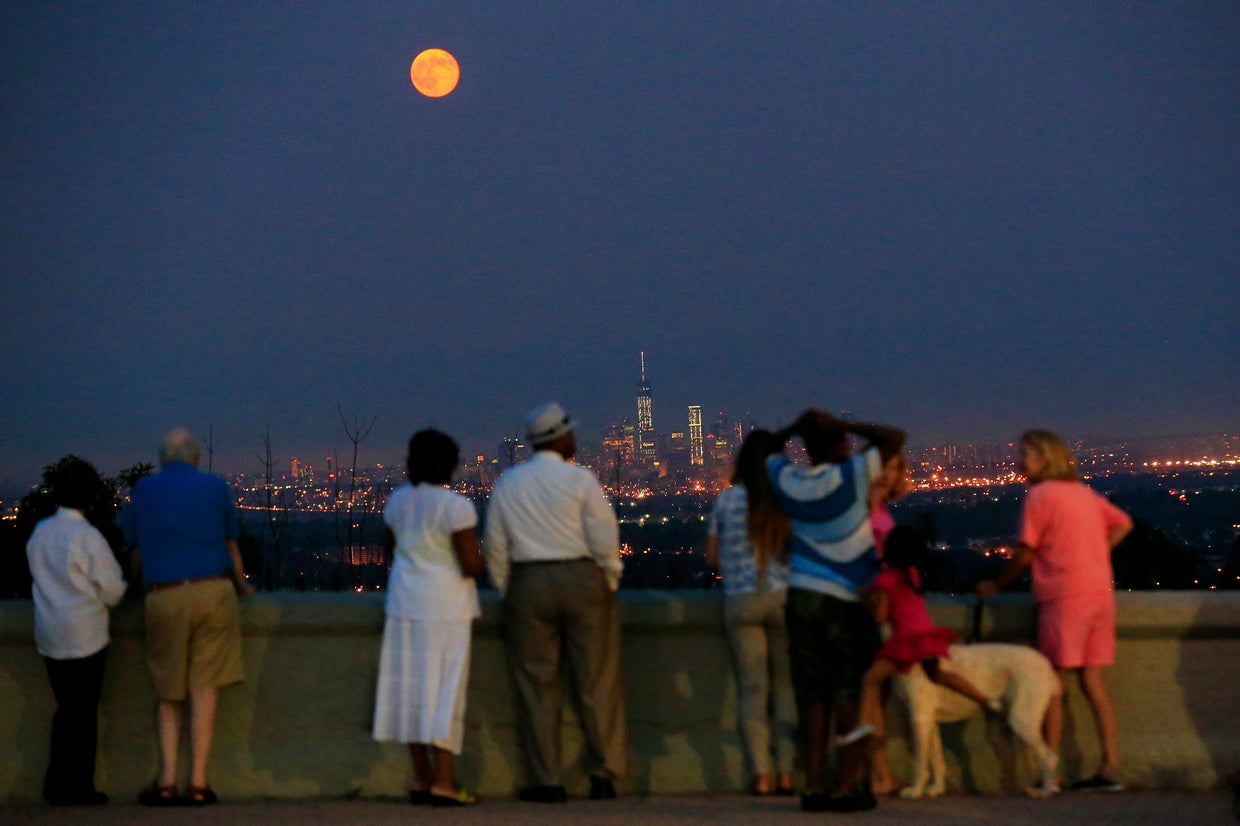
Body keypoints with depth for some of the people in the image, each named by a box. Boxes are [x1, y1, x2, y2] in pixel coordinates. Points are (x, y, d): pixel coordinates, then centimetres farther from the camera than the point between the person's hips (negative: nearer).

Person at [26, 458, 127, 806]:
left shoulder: (40, 531, 6)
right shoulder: (87, 536, -12)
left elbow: (42, 577, 15)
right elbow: (112, 590, -9)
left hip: (49, 634, 6)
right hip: (85, 634, -6)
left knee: (66, 708, 14)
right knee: (84, 711, 3)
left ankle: (58, 785, 15)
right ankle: (77, 787, 6)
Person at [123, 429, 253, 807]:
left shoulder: (143, 489, 9)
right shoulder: (215, 487, 6)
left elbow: (136, 554, 14)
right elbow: (232, 550, 13)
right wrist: (241, 586, 29)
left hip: (163, 597, 1)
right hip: (212, 591, -1)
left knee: (168, 692, 11)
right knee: (204, 688, 2)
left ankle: (167, 781, 5)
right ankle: (198, 782, 2)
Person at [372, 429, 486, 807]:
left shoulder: (397, 500, 5)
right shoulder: (456, 506, -15)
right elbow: (472, 566, -16)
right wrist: (484, 560, 5)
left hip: (405, 604, 6)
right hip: (445, 606, -6)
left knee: (412, 687, 9)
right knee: (445, 690, -2)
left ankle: (421, 778, 14)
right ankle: (444, 782, -2)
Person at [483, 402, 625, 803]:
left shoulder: (507, 483, 6)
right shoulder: (580, 479, -5)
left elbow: (495, 549, 8)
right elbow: (605, 541, -8)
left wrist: (508, 593, 16)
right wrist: (610, 584, 5)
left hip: (527, 585, 2)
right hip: (583, 579, -2)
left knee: (536, 685, 6)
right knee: (597, 683, 7)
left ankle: (547, 782, 7)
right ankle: (603, 776, 10)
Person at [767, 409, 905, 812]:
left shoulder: (788, 479, 4)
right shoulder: (850, 476, -10)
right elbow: (895, 437, -8)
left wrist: (795, 428, 12)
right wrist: (839, 425, -6)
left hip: (802, 595, 4)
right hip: (847, 601, -4)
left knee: (812, 695, 6)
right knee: (852, 696, 2)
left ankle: (814, 786, 4)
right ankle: (846, 787, 0)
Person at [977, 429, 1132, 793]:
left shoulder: (1040, 494, -5)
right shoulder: (1084, 492, 16)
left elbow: (1024, 554, -6)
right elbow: (1123, 524, 21)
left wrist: (995, 585, 7)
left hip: (1064, 595, -7)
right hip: (1100, 591, 7)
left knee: (1053, 684, -1)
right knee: (1093, 683, 8)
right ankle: (1110, 769, 6)